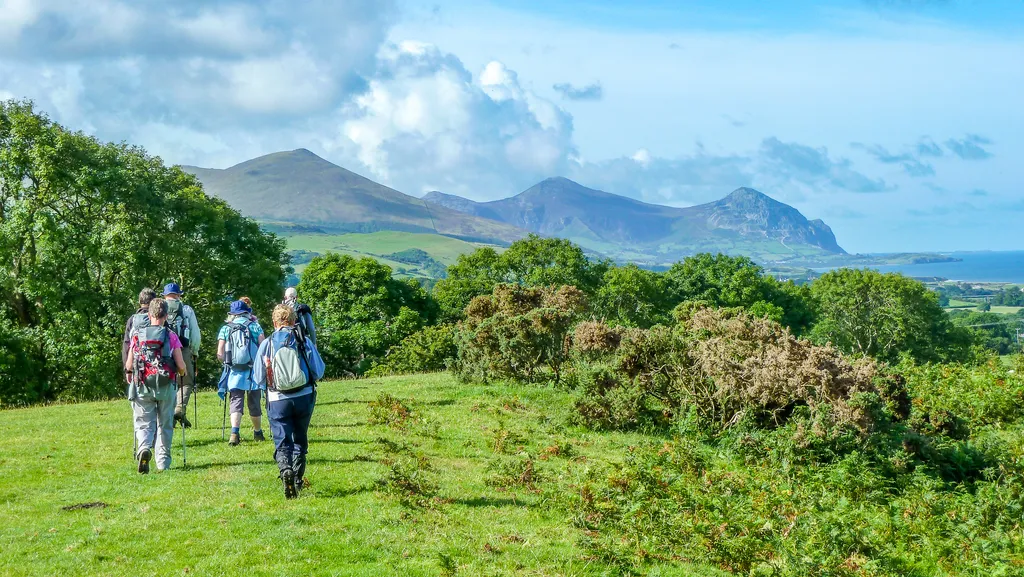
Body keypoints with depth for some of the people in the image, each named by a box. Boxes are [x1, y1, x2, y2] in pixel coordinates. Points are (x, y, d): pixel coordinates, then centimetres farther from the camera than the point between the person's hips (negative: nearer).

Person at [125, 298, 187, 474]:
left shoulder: (137, 336, 2)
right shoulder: (171, 336, -3)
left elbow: (128, 365, 2)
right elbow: (181, 366, -5)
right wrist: (182, 373, 19)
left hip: (142, 386, 1)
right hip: (166, 387, 0)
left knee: (144, 423, 4)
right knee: (165, 425, 13)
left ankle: (144, 448, -26)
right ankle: (163, 462, 16)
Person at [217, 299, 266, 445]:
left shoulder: (225, 329, 1)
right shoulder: (255, 326, 0)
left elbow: (220, 354, -2)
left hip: (234, 373, 0)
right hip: (253, 372, 0)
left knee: (236, 402, 1)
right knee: (254, 403, 14)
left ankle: (234, 433, -18)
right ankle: (258, 432, 30)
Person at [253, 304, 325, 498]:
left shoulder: (266, 345, -4)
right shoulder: (304, 342, -3)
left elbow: (258, 379, 1)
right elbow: (319, 371, 2)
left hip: (277, 400, -1)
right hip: (304, 397, 1)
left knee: (282, 441, 0)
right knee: (300, 439, 18)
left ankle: (285, 469, -28)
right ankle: (298, 479, 21)